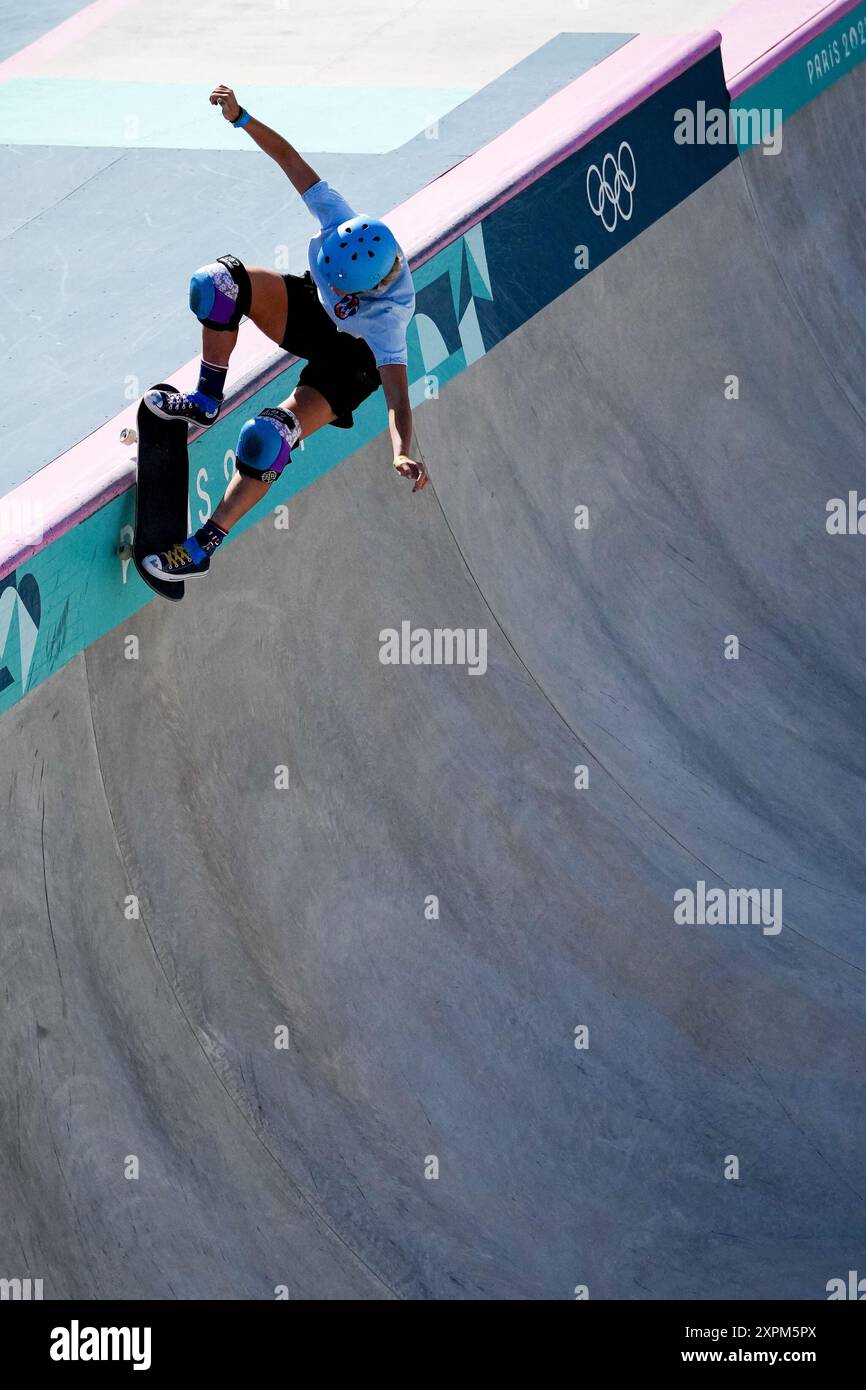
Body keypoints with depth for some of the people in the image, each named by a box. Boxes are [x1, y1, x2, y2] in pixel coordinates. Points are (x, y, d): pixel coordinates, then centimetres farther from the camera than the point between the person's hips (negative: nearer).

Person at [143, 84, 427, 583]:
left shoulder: (389, 313, -40)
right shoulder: (342, 222, -30)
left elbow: (399, 399, -47)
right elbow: (289, 156, -20)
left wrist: (404, 454, -65)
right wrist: (240, 117, -29)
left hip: (351, 363, -6)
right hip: (310, 309, 6)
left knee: (268, 439, -28)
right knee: (218, 282, -21)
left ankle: (205, 545, -10)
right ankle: (207, 400, -3)